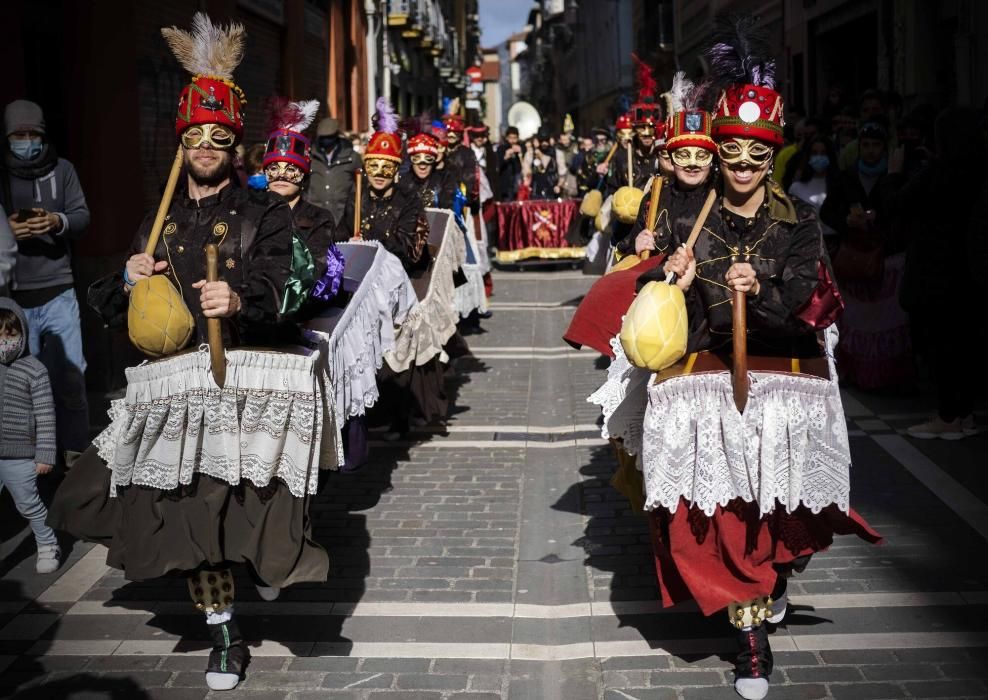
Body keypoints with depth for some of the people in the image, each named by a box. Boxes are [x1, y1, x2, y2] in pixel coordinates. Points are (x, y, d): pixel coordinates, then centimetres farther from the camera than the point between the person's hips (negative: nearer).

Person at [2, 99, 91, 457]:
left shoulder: (62, 169, 7)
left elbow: (82, 217, 1)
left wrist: (58, 221, -20)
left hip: (58, 292, 1)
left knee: (70, 376, 3)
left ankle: (76, 451, 16)